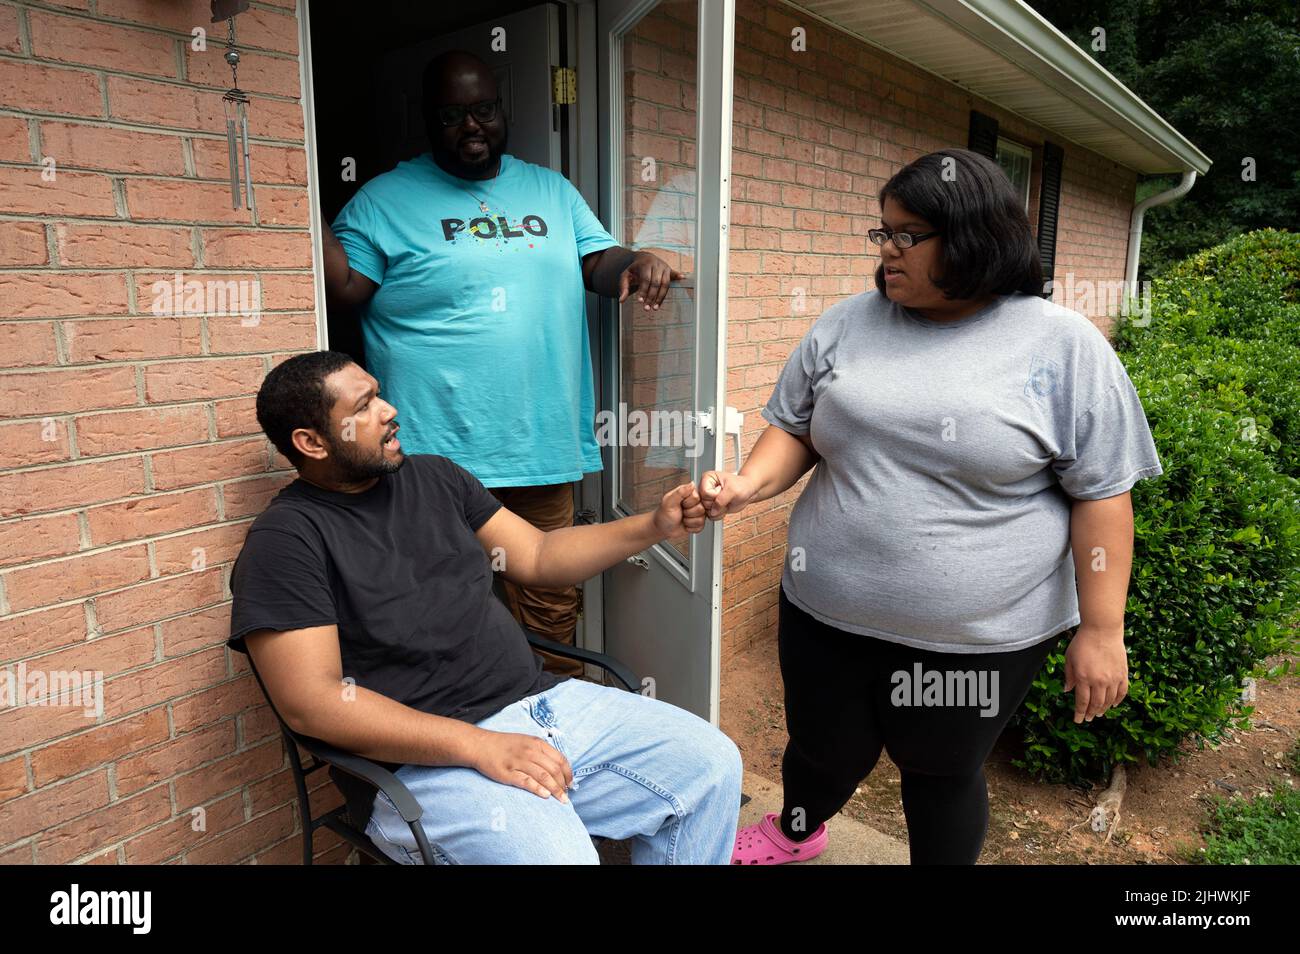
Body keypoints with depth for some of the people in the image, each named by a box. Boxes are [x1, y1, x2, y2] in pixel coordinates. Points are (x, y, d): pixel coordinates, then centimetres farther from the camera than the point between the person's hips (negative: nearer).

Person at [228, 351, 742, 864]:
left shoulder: (434, 476, 12)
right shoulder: (285, 541, -8)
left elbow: (538, 557, 15)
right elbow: (310, 702, -16)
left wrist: (655, 526, 2)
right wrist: (480, 745, -23)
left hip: (543, 701, 7)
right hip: (427, 758, -6)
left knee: (712, 764, -1)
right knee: (558, 855, -32)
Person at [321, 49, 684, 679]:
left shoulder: (552, 191, 15)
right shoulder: (384, 199, 3)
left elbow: (599, 262, 11)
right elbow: (344, 288, -4)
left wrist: (636, 263, -11)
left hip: (542, 444, 4)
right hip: (436, 452, -3)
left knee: (551, 599, 14)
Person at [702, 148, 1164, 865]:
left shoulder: (1064, 347, -7)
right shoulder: (847, 324, 2)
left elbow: (1100, 496, -6)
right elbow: (795, 429, 7)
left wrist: (1101, 629, -7)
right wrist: (749, 485, -12)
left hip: (977, 637, -3)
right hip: (827, 615, 4)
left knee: (942, 776, 16)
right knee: (823, 753, 21)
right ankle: (795, 831, 54)